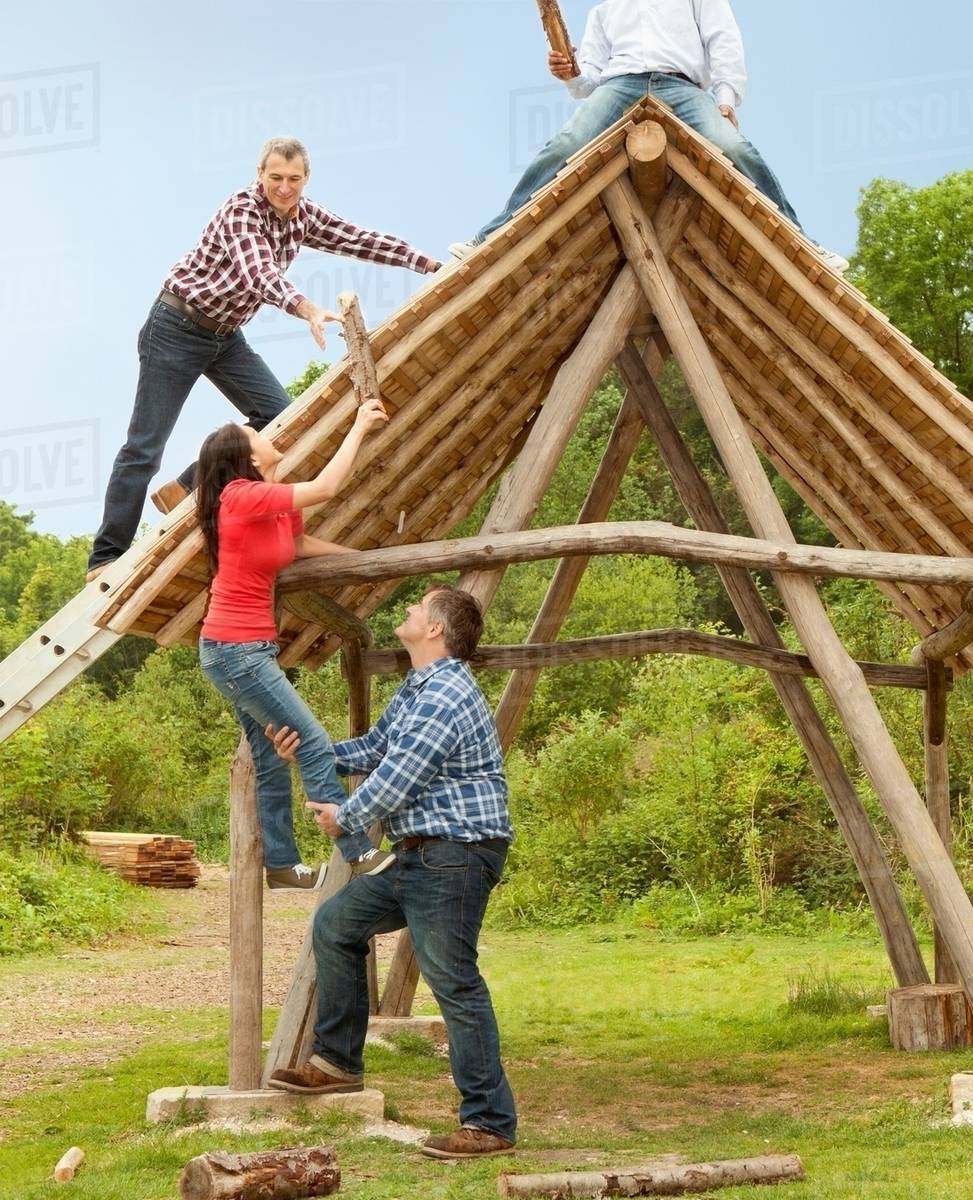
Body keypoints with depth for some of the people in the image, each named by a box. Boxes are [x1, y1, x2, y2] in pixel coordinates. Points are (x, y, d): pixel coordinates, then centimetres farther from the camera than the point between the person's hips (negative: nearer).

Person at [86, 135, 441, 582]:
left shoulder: (304, 215, 1)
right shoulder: (243, 208, -23)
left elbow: (362, 240, 5)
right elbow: (259, 272, -40)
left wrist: (429, 264, -2)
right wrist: (308, 310, -55)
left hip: (227, 335, 8)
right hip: (178, 327, -8)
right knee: (145, 445, -8)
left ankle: (182, 492, 6)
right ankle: (105, 558, -4)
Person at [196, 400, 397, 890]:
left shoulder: (274, 505, 8)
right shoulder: (243, 497, -18)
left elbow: (301, 544, 26)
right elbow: (325, 488, -24)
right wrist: (359, 427, -16)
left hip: (251, 649, 9)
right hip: (236, 650, -9)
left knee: (272, 761, 14)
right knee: (315, 747, -9)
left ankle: (281, 864, 22)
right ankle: (360, 854, -7)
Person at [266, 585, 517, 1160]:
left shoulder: (446, 696, -19)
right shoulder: (416, 690, 16)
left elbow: (396, 779, -18)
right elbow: (373, 749, 24)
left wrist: (345, 818, -1)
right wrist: (309, 749, 10)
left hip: (457, 854, -11)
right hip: (418, 855, 11)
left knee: (454, 982, -10)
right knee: (336, 922, 18)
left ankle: (491, 1123, -7)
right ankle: (338, 1061, 26)